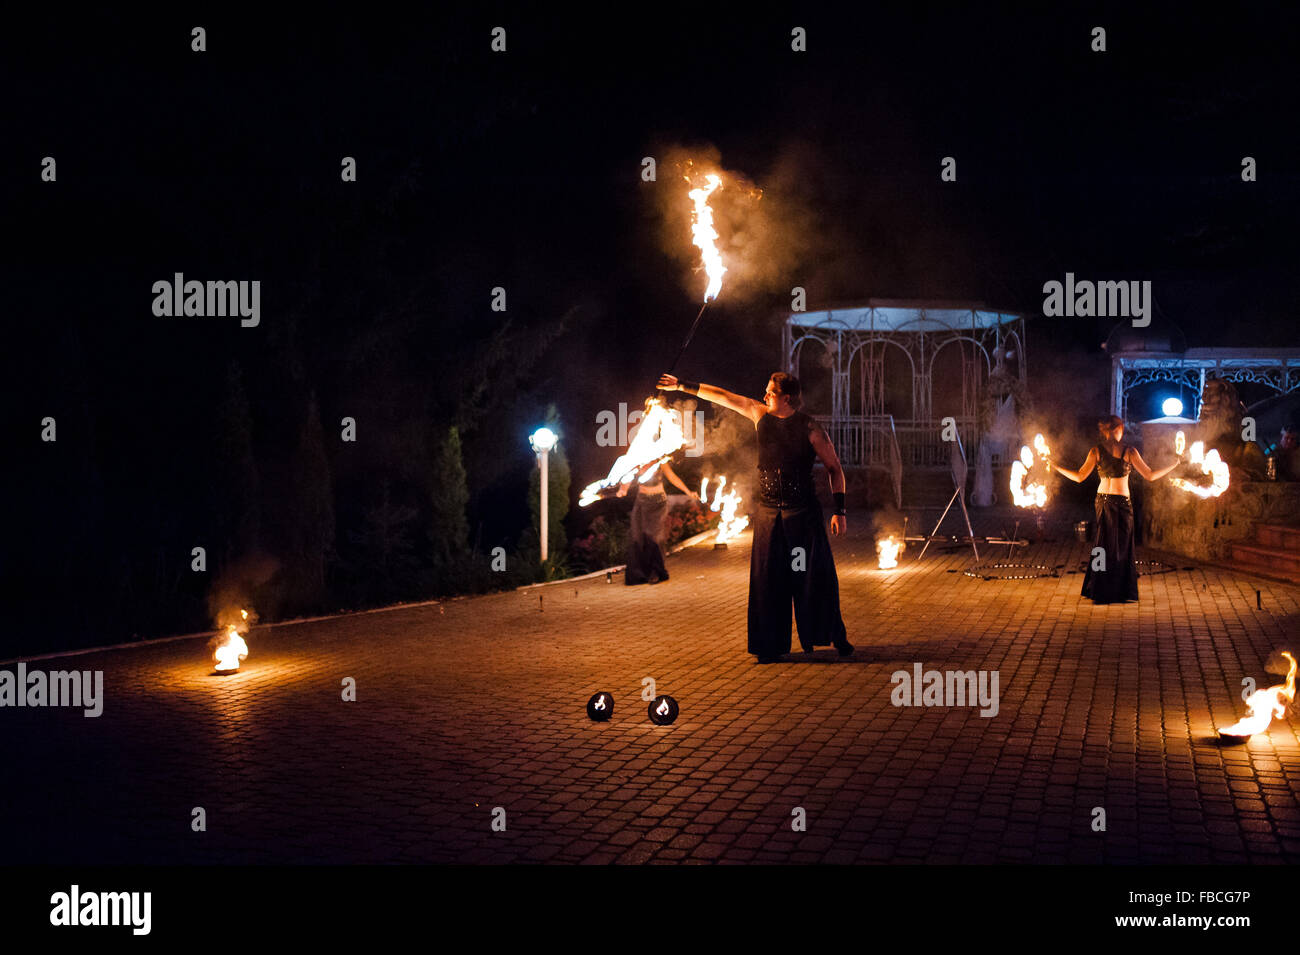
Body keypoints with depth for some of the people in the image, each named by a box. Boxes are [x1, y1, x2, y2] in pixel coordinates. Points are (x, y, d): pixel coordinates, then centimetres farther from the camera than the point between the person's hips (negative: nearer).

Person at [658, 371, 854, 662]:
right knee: (768, 579, 3)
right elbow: (724, 397, 13)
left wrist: (839, 510, -8)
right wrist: (683, 386, 16)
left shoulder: (809, 428, -7)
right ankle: (773, 646, 11)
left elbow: (834, 468, -3)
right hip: (768, 511, 4)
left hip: (803, 511, -4)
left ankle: (836, 637, 15)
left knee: (816, 575, -1)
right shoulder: (760, 414, 4)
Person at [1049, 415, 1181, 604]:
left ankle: (1102, 592, 16)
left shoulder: (1096, 451, -2)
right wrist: (1175, 464, 7)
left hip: (1102, 501, 3)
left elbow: (1079, 477, -4)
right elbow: (1150, 476, -5)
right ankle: (1120, 592, 9)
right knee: (1121, 547, 7)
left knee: (1104, 545, 14)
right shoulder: (1129, 451, -8)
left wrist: (1056, 467, 8)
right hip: (1122, 503, -3)